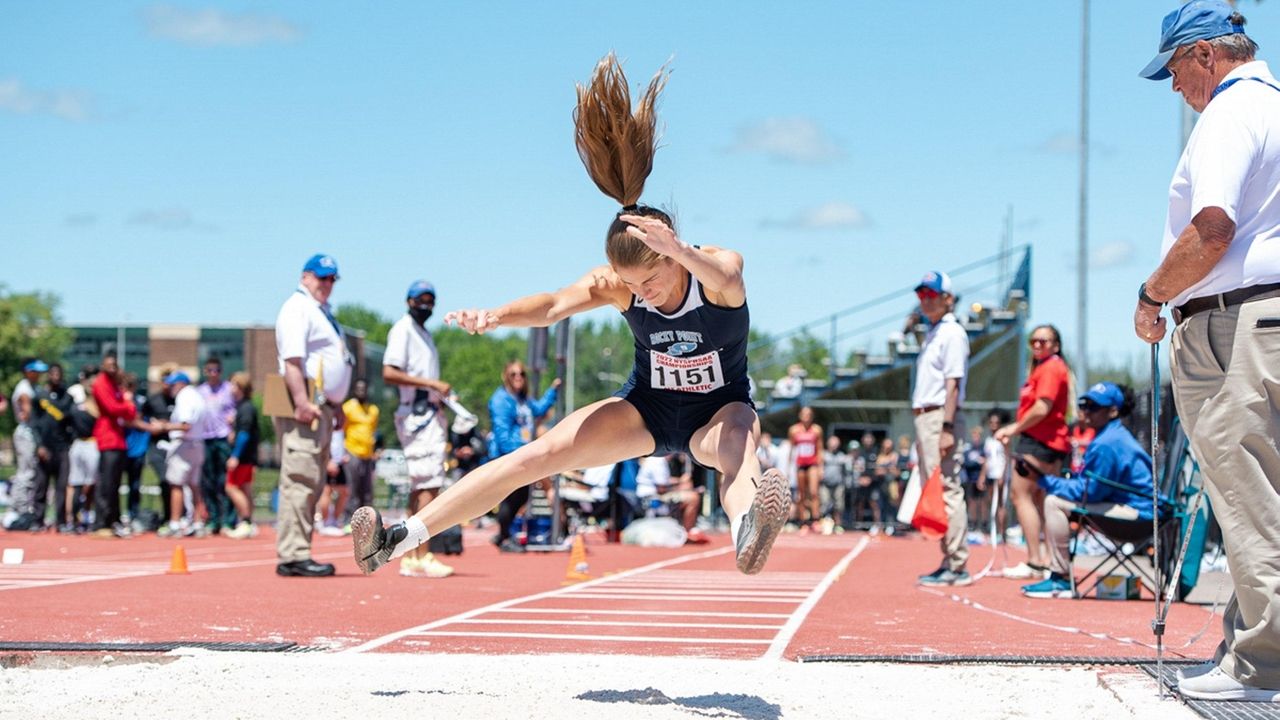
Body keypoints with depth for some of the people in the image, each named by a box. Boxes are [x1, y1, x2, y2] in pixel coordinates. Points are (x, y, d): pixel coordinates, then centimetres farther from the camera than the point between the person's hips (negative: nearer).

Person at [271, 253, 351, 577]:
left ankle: (293, 554, 13)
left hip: (322, 407, 10)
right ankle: (293, 555, -17)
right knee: (300, 479, -14)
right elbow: (292, 360, -19)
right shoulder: (297, 308, -7)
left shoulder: (323, 312, 24)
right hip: (304, 406, -10)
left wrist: (336, 406, 25)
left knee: (312, 483, 10)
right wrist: (302, 402, -27)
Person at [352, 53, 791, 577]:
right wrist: (496, 315, -57)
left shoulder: (720, 270, -25)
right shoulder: (617, 285, -18)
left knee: (737, 443, -39)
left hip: (720, 409, -3)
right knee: (539, 454, -14)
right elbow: (554, 305, -36)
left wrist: (679, 251, -73)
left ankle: (747, 531, -75)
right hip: (647, 408, 3)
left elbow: (724, 277, -51)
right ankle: (401, 538, -17)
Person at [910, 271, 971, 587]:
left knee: (947, 489, -12)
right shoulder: (932, 334, 21)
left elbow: (953, 383, -16)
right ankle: (949, 561, 15)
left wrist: (947, 428, -23)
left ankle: (957, 566, -13)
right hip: (925, 417, 10)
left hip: (940, 417, -10)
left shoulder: (952, 333, -8)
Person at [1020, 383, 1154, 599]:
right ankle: (1059, 576, 13)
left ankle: (1061, 580, -13)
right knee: (1054, 493, 16)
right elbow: (1087, 482, 17)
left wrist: (1047, 481, -11)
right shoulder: (1113, 435, 15)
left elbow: (1089, 491, -18)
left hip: (1136, 512, -11)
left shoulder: (1107, 444, -19)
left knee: (1054, 502, -17)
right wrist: (1050, 482, 4)